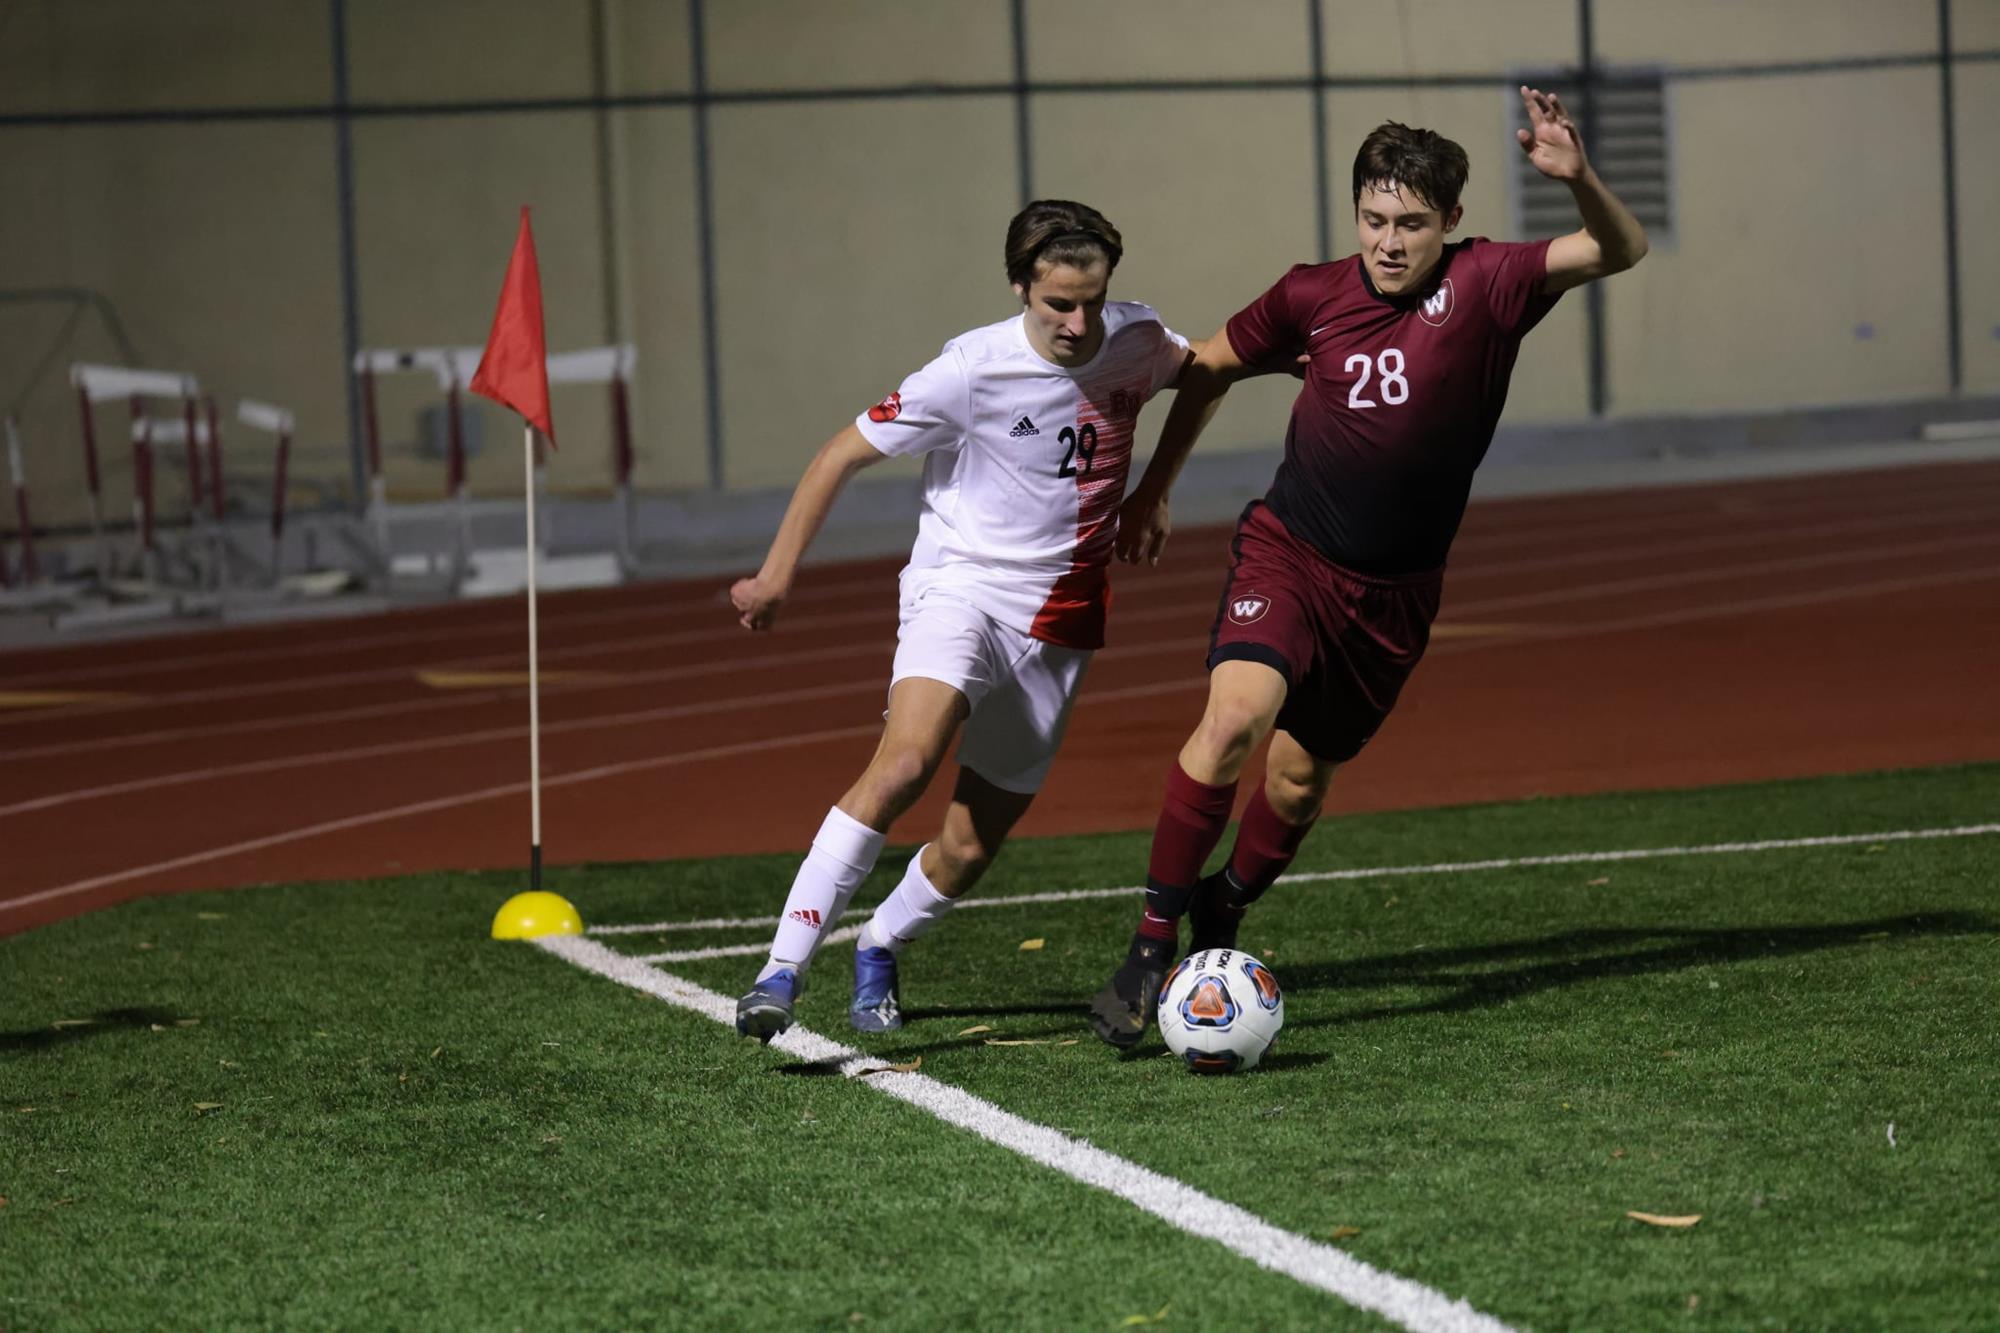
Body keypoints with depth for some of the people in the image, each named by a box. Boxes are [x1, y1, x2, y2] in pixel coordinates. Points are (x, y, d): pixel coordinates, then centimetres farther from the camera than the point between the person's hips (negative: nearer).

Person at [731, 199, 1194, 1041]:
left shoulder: (1135, 340, -3)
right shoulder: (973, 371, -17)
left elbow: (1204, 370, 23)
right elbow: (842, 456, -8)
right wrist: (776, 576, -8)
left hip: (1059, 620, 5)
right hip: (961, 585, -4)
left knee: (972, 847, 3)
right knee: (907, 760, -31)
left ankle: (880, 950, 34)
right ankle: (782, 973, -31)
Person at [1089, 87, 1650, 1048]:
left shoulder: (1482, 285, -10)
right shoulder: (1313, 297, -5)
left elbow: (1619, 250, -19)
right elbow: (1210, 368, 13)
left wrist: (1578, 178, -39)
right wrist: (1153, 490, 19)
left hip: (1395, 589, 1)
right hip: (1289, 551, -1)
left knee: (1299, 775, 9)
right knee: (1235, 715, -25)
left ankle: (1221, 915, 40)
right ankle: (1149, 949, -18)